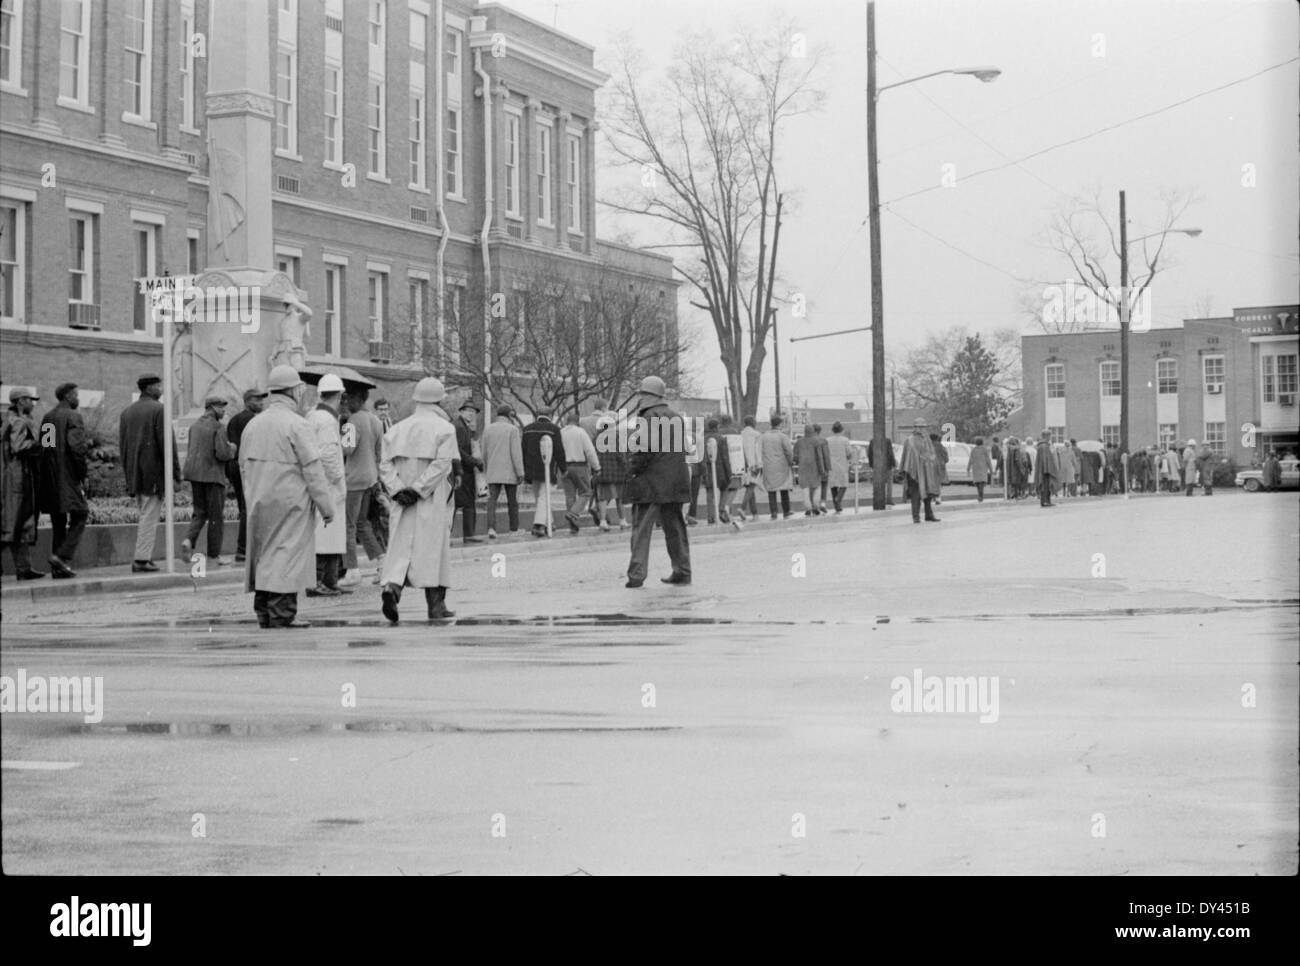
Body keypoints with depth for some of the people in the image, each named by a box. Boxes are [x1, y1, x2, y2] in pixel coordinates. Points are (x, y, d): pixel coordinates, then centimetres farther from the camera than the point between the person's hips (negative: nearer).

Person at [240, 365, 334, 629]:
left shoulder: (252, 425, 11)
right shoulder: (298, 425, -11)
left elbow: (244, 466, 16)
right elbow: (313, 470, -12)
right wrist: (327, 507, -7)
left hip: (259, 504, 7)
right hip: (290, 502, -7)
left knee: (262, 557, 11)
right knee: (287, 557, -6)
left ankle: (263, 614, 14)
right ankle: (282, 616, -10)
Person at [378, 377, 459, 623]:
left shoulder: (398, 429, 9)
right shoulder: (444, 428, -5)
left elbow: (385, 463, 2)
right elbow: (442, 464, -16)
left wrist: (397, 489, -5)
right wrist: (419, 489, -16)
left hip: (404, 502, 4)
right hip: (434, 501, -4)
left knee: (401, 547, 4)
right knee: (434, 548, 3)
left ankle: (390, 587, -21)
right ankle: (436, 605, 7)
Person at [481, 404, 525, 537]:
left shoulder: (488, 429, 5)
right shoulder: (513, 429, -8)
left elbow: (485, 452, 10)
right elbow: (516, 452, -13)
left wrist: (486, 470, 21)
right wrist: (520, 472, -10)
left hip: (493, 472, 2)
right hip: (510, 472, -2)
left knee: (492, 500, -3)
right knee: (512, 501, 11)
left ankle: (491, 528, -20)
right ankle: (514, 529, 21)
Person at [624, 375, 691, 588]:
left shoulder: (650, 417, -11)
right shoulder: (676, 417, 14)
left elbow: (646, 449, -19)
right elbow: (682, 449, 16)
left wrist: (633, 468, -8)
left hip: (651, 483, -8)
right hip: (675, 481, 8)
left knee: (642, 529, -5)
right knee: (674, 526, 14)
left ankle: (637, 574, -9)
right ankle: (682, 571, 16)